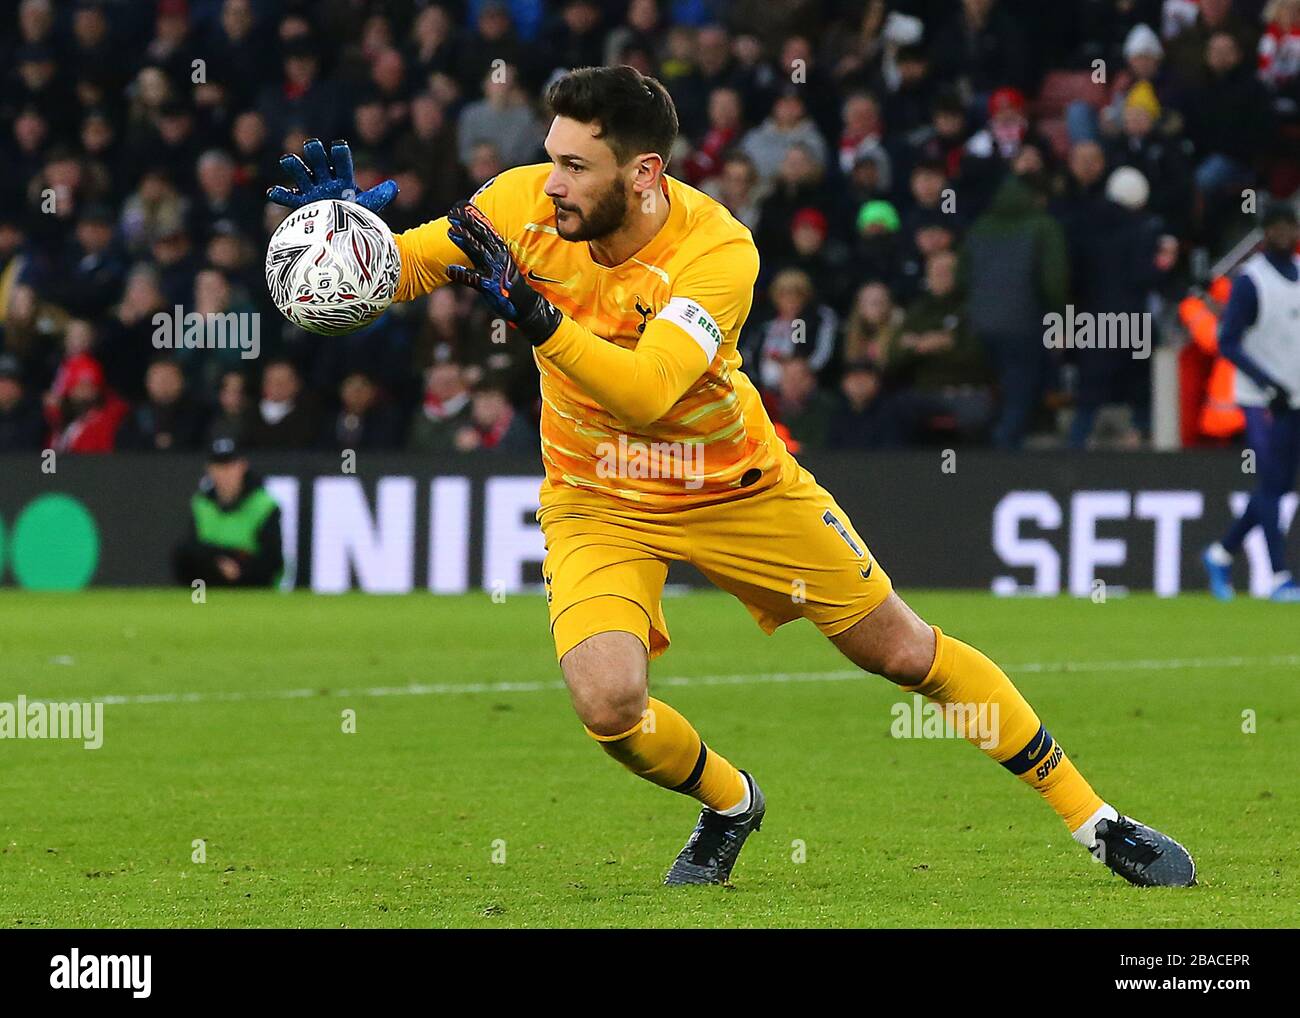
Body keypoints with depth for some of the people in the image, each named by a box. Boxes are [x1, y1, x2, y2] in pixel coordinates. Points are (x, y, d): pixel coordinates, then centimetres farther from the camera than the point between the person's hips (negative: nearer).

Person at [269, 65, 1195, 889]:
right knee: (608, 702, -23)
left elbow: (643, 390, -42)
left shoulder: (719, 251, -29)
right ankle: (730, 802, 12)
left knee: (905, 651, 5)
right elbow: (400, 266, -12)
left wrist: (530, 311, -52)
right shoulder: (527, 205, -18)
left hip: (736, 487, -2)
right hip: (598, 503, 2)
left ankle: (1091, 817, 22)